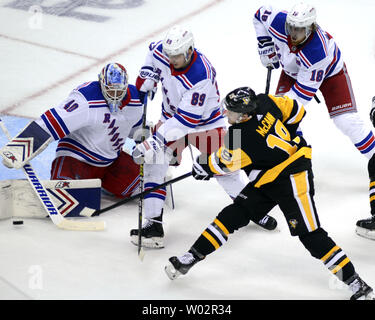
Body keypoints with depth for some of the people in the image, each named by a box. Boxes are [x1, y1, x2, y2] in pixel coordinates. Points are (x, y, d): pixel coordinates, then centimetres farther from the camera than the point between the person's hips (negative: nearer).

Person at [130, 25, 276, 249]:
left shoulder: (200, 77, -35)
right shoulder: (164, 53, -16)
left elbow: (186, 120, -35)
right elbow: (153, 53, 13)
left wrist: (157, 140, -38)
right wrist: (147, 78, -1)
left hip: (207, 123, -5)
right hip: (172, 118, 5)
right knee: (155, 164, -13)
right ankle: (154, 224, -14)